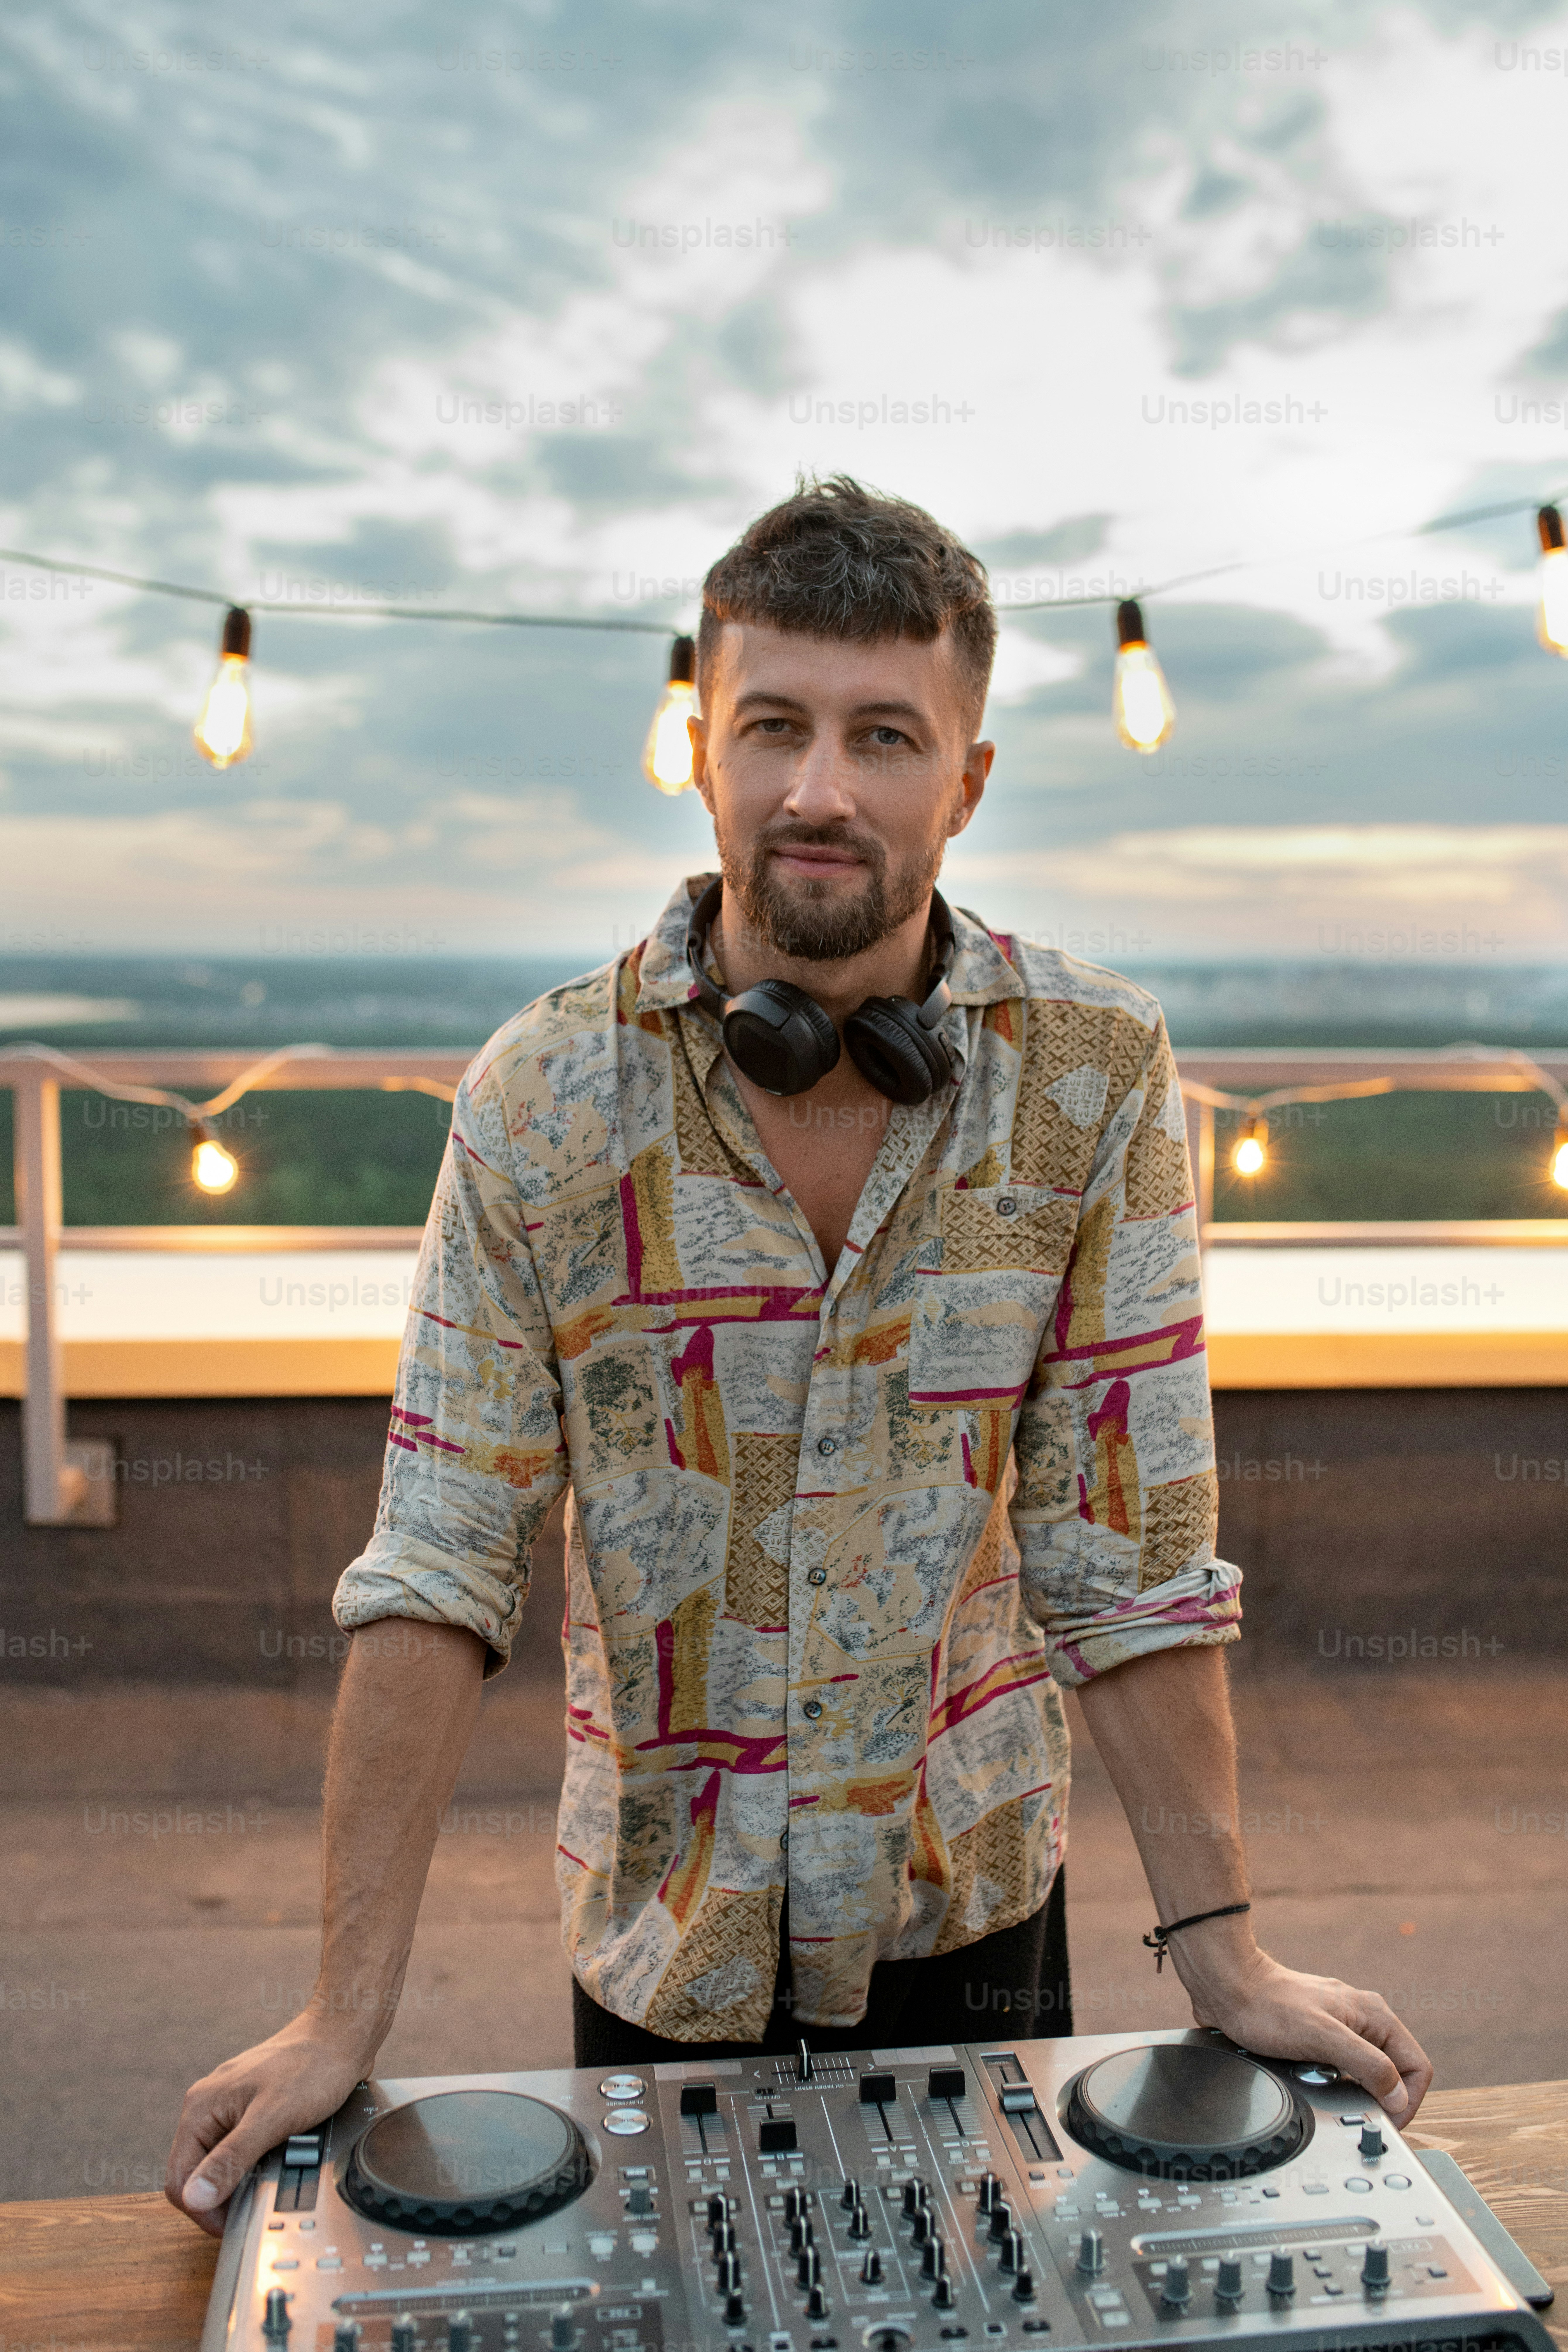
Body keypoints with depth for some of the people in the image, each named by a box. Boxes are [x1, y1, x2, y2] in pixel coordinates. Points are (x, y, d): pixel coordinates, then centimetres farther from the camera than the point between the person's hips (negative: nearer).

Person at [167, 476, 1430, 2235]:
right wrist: (348, 2021, -15)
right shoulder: (541, 1102, -14)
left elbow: (1128, 1551, -10)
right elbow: (436, 1573, -14)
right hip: (659, 1925, 0)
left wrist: (1223, 1956, -10)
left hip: (969, 1900, 1)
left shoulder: (1097, 1080, -13)